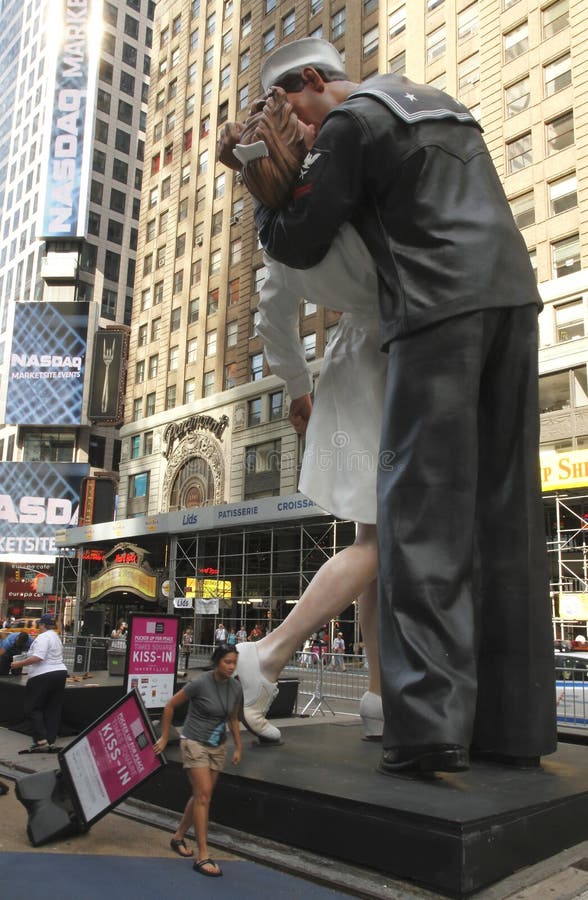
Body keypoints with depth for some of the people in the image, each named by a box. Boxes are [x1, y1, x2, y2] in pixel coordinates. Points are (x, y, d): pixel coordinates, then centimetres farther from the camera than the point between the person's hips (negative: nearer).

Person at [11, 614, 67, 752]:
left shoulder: (42, 637, -12)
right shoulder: (56, 637, 18)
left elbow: (37, 658, -22)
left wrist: (20, 664, -14)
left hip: (43, 676, -9)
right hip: (60, 673, 9)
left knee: (32, 708, 0)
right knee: (53, 709, 8)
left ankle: (41, 740, -7)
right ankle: (50, 741, 9)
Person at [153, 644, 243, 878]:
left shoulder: (236, 688, -5)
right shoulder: (201, 683, -21)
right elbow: (170, 705, -9)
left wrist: (238, 747, 10)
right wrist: (164, 738, -4)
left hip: (218, 746, 6)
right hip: (195, 743, -6)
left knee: (200, 796, 12)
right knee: (204, 796, -10)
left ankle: (178, 837, 33)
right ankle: (203, 856, -4)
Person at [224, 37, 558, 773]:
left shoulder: (349, 122, 6)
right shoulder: (439, 104, 31)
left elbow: (298, 245, 4)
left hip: (441, 308, -7)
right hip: (511, 297, 8)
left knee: (423, 513, -10)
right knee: (504, 514, 2)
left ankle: (430, 724, -15)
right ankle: (516, 726, 4)